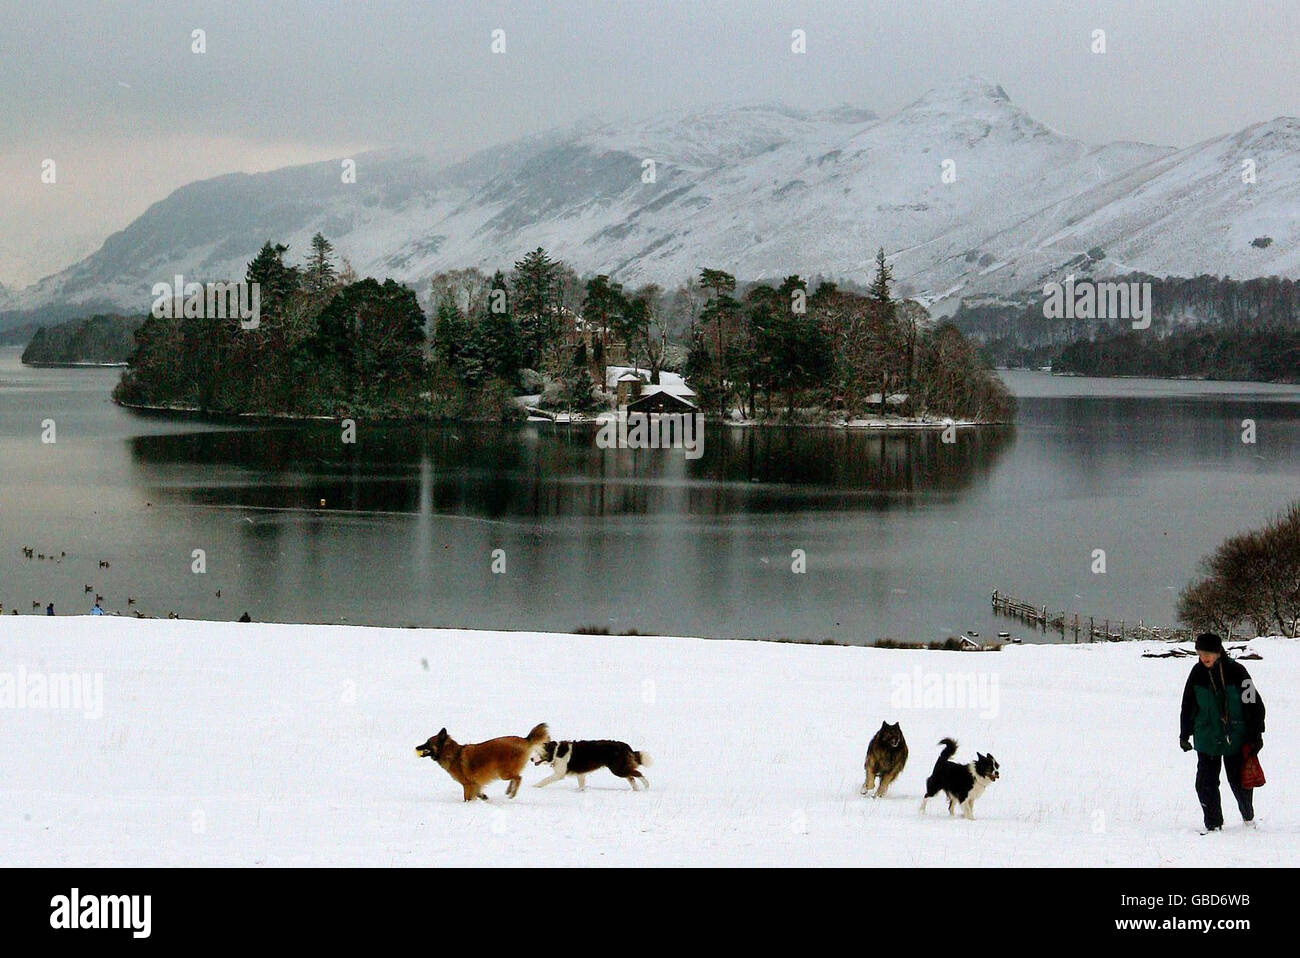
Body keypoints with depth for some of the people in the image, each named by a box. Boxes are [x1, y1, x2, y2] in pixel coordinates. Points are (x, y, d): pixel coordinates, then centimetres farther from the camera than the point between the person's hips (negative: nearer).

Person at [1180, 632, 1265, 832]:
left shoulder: (1235, 671, -9)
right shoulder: (1197, 673, -2)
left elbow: (1254, 703, -1)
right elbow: (1188, 706, 10)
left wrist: (1256, 734, -3)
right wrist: (1184, 735, 11)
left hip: (1235, 736, -2)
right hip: (1207, 739, 2)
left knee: (1240, 781, 6)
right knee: (1206, 783, -4)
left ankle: (1248, 816, 31)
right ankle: (1213, 823, 10)